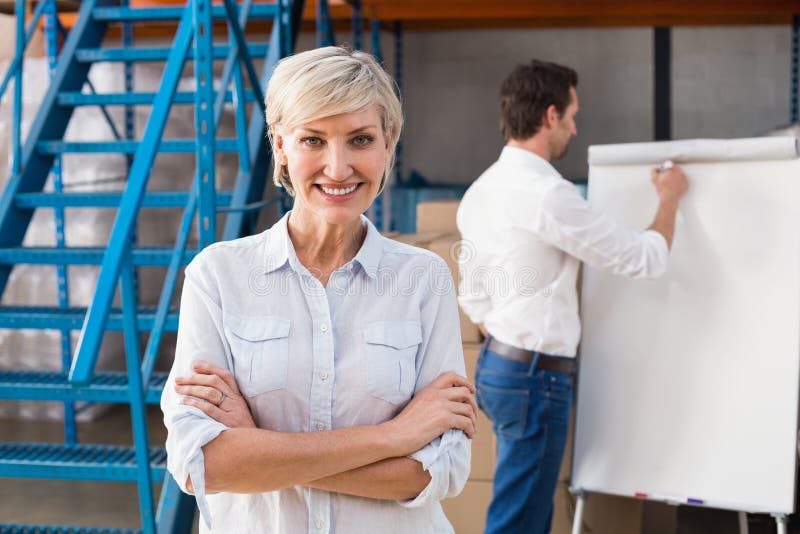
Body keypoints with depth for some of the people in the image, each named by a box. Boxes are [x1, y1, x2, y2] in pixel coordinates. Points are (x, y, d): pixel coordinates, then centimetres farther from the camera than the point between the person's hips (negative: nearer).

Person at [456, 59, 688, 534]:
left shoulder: (481, 191, 8)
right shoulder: (548, 194, -19)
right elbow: (647, 259, -10)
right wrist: (670, 198, 6)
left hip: (497, 364, 9)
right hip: (536, 375, -9)